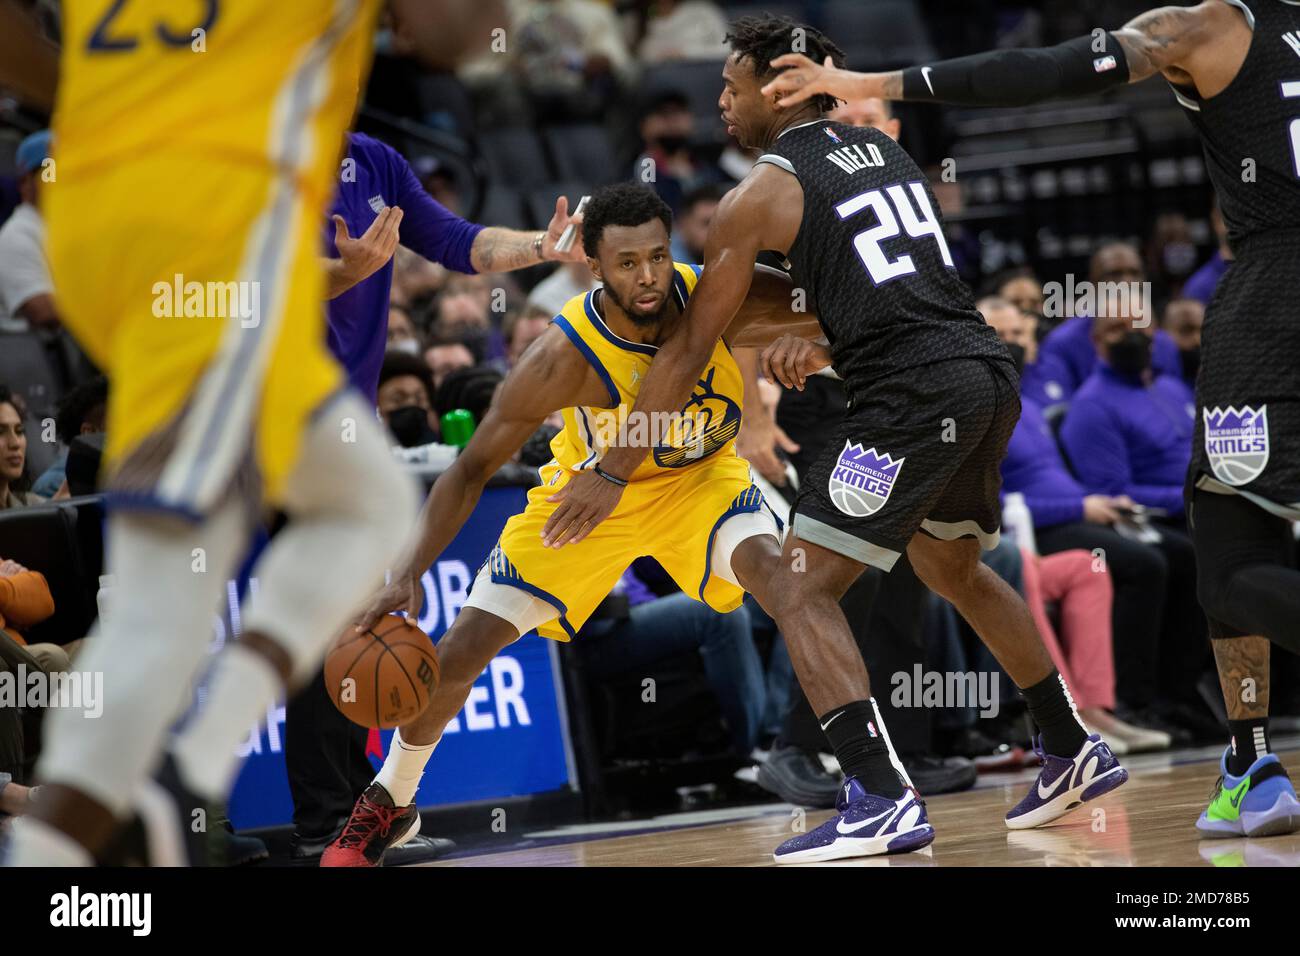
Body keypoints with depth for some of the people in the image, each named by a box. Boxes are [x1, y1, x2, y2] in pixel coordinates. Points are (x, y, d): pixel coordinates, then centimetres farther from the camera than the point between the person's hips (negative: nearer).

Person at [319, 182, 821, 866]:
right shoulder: (564, 356, -32)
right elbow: (473, 469, -23)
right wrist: (411, 575, -32)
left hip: (698, 477, 0)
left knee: (776, 569, -30)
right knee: (460, 650, -2)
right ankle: (388, 802, 25)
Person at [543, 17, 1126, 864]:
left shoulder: (760, 194, -1)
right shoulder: (885, 150, 20)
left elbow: (689, 351, 2)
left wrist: (612, 475, 8)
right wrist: (826, 344, 22)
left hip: (916, 396, -8)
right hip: (990, 375, 8)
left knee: (803, 589, -6)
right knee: (955, 569, 30)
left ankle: (884, 802, -19)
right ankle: (1077, 754, 38)